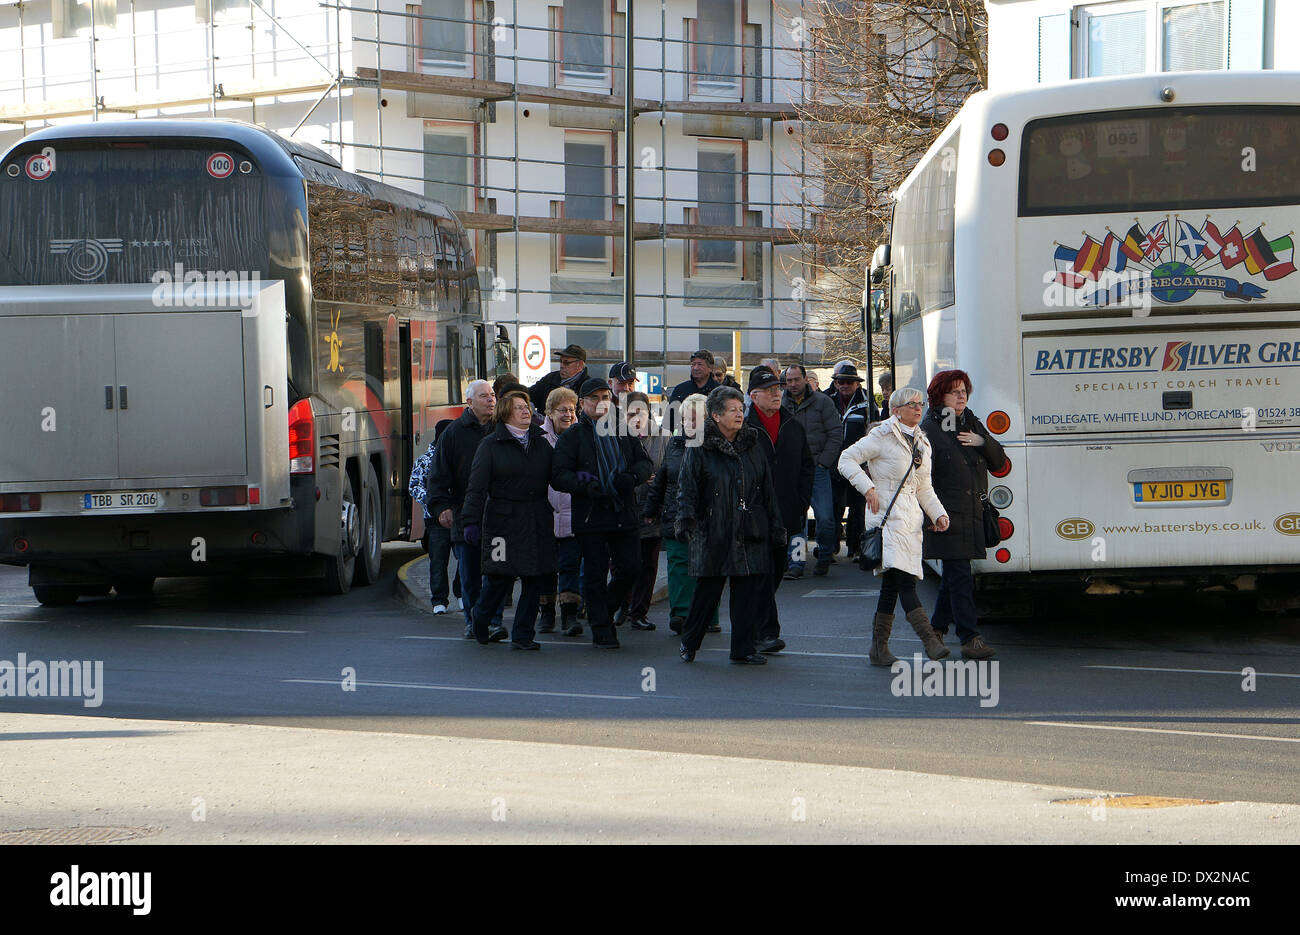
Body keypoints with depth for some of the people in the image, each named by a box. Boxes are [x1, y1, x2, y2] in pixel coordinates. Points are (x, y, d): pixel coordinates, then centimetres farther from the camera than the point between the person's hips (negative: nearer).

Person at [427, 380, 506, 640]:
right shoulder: (454, 433, 5)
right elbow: (439, 475, 4)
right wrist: (441, 505, -6)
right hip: (464, 515, 0)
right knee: (469, 573, 3)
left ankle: (494, 620, 2)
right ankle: (472, 621, 14)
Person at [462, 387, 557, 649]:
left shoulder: (542, 443, 13)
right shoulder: (491, 445, 1)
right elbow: (476, 487, -3)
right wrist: (472, 522, -11)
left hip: (537, 521, 4)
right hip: (503, 519, -4)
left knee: (535, 579, 0)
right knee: (500, 578, -4)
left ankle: (522, 635, 8)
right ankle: (480, 622, 21)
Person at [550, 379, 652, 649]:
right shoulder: (572, 436, 1)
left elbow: (644, 461, 15)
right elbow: (558, 475, -6)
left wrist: (632, 477, -7)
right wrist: (585, 486, -22)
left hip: (624, 514, 4)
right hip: (590, 517, -4)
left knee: (629, 569, 2)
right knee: (595, 574, 0)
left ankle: (605, 609, 27)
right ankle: (601, 630, 9)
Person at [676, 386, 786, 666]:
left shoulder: (753, 448, 13)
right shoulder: (699, 449, -1)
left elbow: (768, 491, 16)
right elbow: (687, 488, -5)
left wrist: (775, 527, 11)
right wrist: (687, 519, -21)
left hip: (751, 536, 4)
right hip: (714, 534, -4)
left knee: (751, 591, 1)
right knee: (707, 590, 0)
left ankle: (743, 649, 11)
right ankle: (689, 643, 19)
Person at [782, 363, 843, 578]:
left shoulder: (822, 402, 2)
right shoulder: (781, 404, 8)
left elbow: (836, 434, 1)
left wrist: (822, 462, -5)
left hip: (817, 469, -2)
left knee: (825, 518, -5)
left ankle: (825, 555, 17)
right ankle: (796, 563, 1)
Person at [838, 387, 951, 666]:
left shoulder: (922, 443, 19)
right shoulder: (882, 436, -3)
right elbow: (847, 459, -4)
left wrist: (938, 514, 11)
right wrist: (867, 487, -15)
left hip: (910, 517, 7)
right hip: (887, 515, -7)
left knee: (891, 584, 6)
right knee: (904, 580, -17)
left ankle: (879, 648, 10)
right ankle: (930, 640, -25)